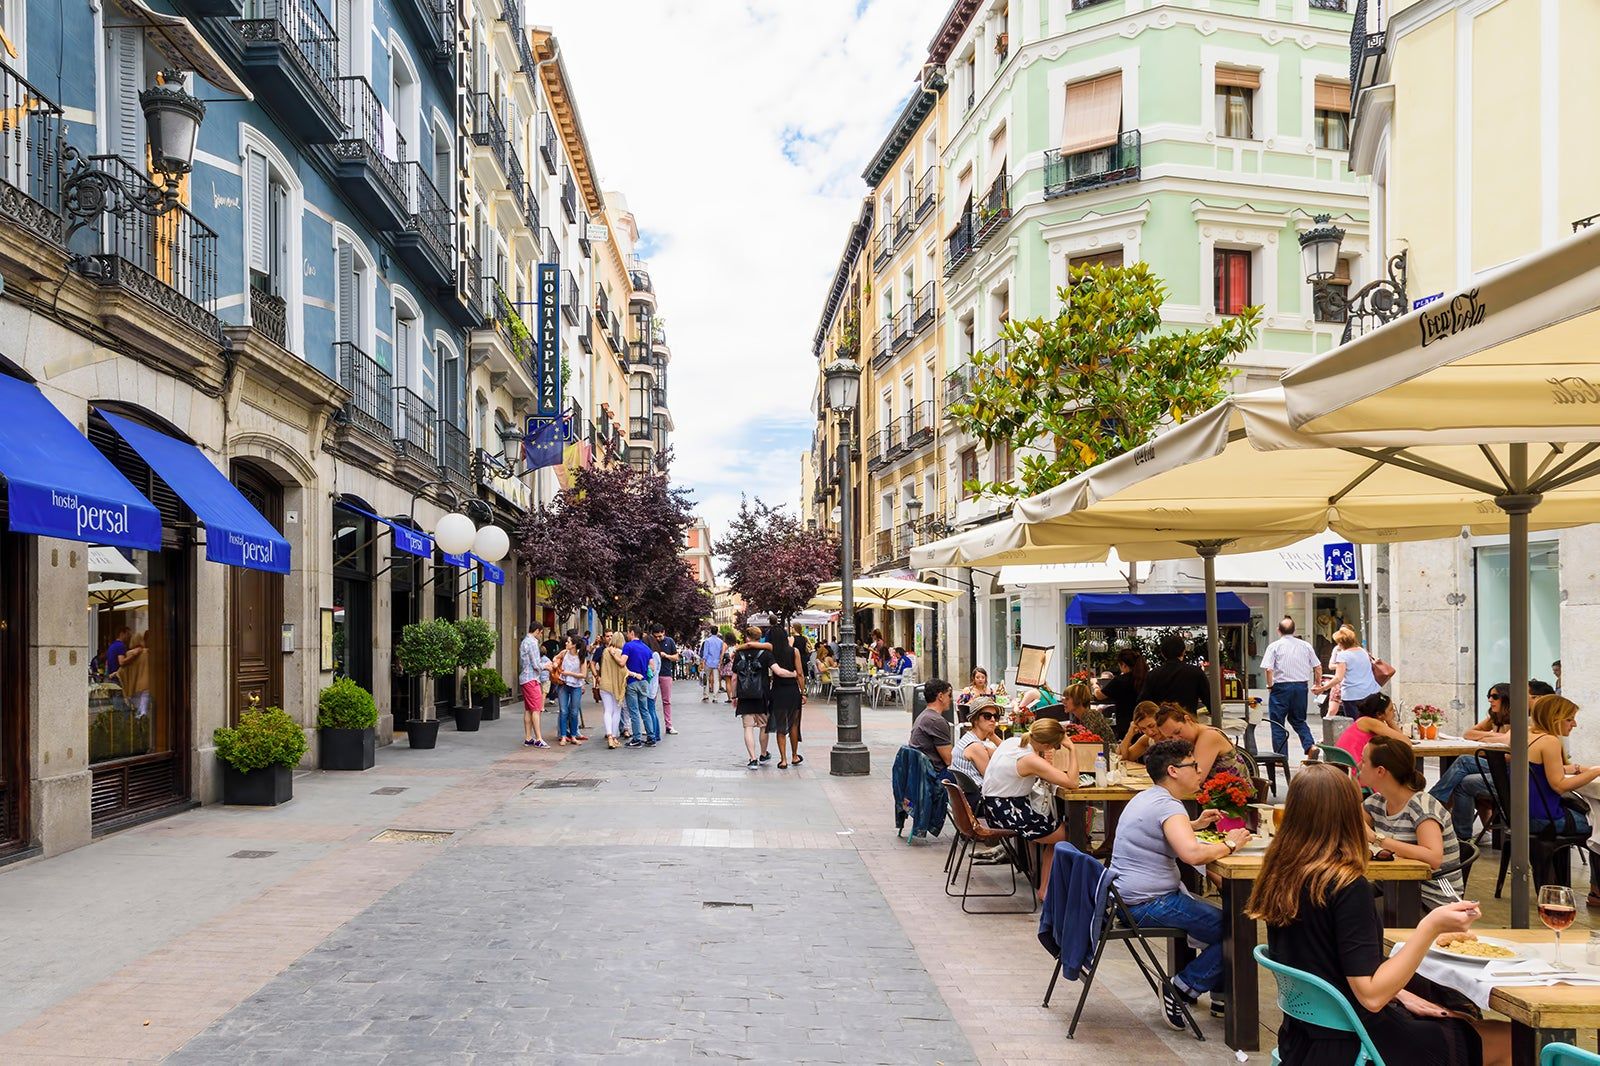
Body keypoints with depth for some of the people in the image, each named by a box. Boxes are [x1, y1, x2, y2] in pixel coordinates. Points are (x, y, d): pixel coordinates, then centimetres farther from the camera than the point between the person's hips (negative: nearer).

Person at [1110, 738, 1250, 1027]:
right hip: (1149, 904, -11)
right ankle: (1182, 990, -3)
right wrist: (1229, 845, -15)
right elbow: (1193, 854, -32)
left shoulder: (1144, 798, 15)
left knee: (1215, 914, 22)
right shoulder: (1168, 806, -17)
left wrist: (1196, 825, 23)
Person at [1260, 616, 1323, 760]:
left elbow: (1269, 669, -13)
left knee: (1277, 723, 5)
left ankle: (1281, 756, 5)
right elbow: (1318, 667, 8)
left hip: (1281, 687, -4)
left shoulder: (1274, 646, -5)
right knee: (1298, 720, 19)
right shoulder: (1306, 646, 7)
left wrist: (1270, 686, 0)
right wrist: (1318, 684, 20)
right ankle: (1310, 745, -2)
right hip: (1301, 686, 4)